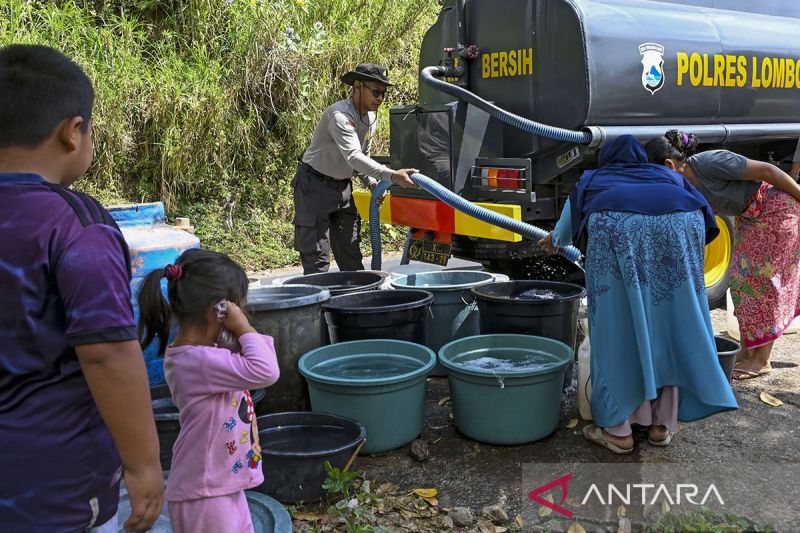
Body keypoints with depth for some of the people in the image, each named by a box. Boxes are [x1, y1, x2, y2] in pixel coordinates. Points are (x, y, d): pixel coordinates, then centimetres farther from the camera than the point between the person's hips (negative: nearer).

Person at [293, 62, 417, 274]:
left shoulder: (370, 118, 4)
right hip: (315, 186, -8)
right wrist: (391, 175, -48)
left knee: (351, 256, 9)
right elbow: (353, 157, -38)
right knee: (317, 258, -10)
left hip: (342, 186, 8)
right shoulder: (339, 115, -25)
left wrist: (371, 182, -1)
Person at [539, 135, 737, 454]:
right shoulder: (665, 176, 38)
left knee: (617, 327, 6)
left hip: (616, 227, -2)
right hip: (680, 225, 2)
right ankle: (662, 425, 21)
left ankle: (617, 429, 8)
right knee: (671, 326, 12)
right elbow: (701, 215, 42)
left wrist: (552, 242, 68)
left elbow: (564, 231, 47)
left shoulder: (591, 180, 35)